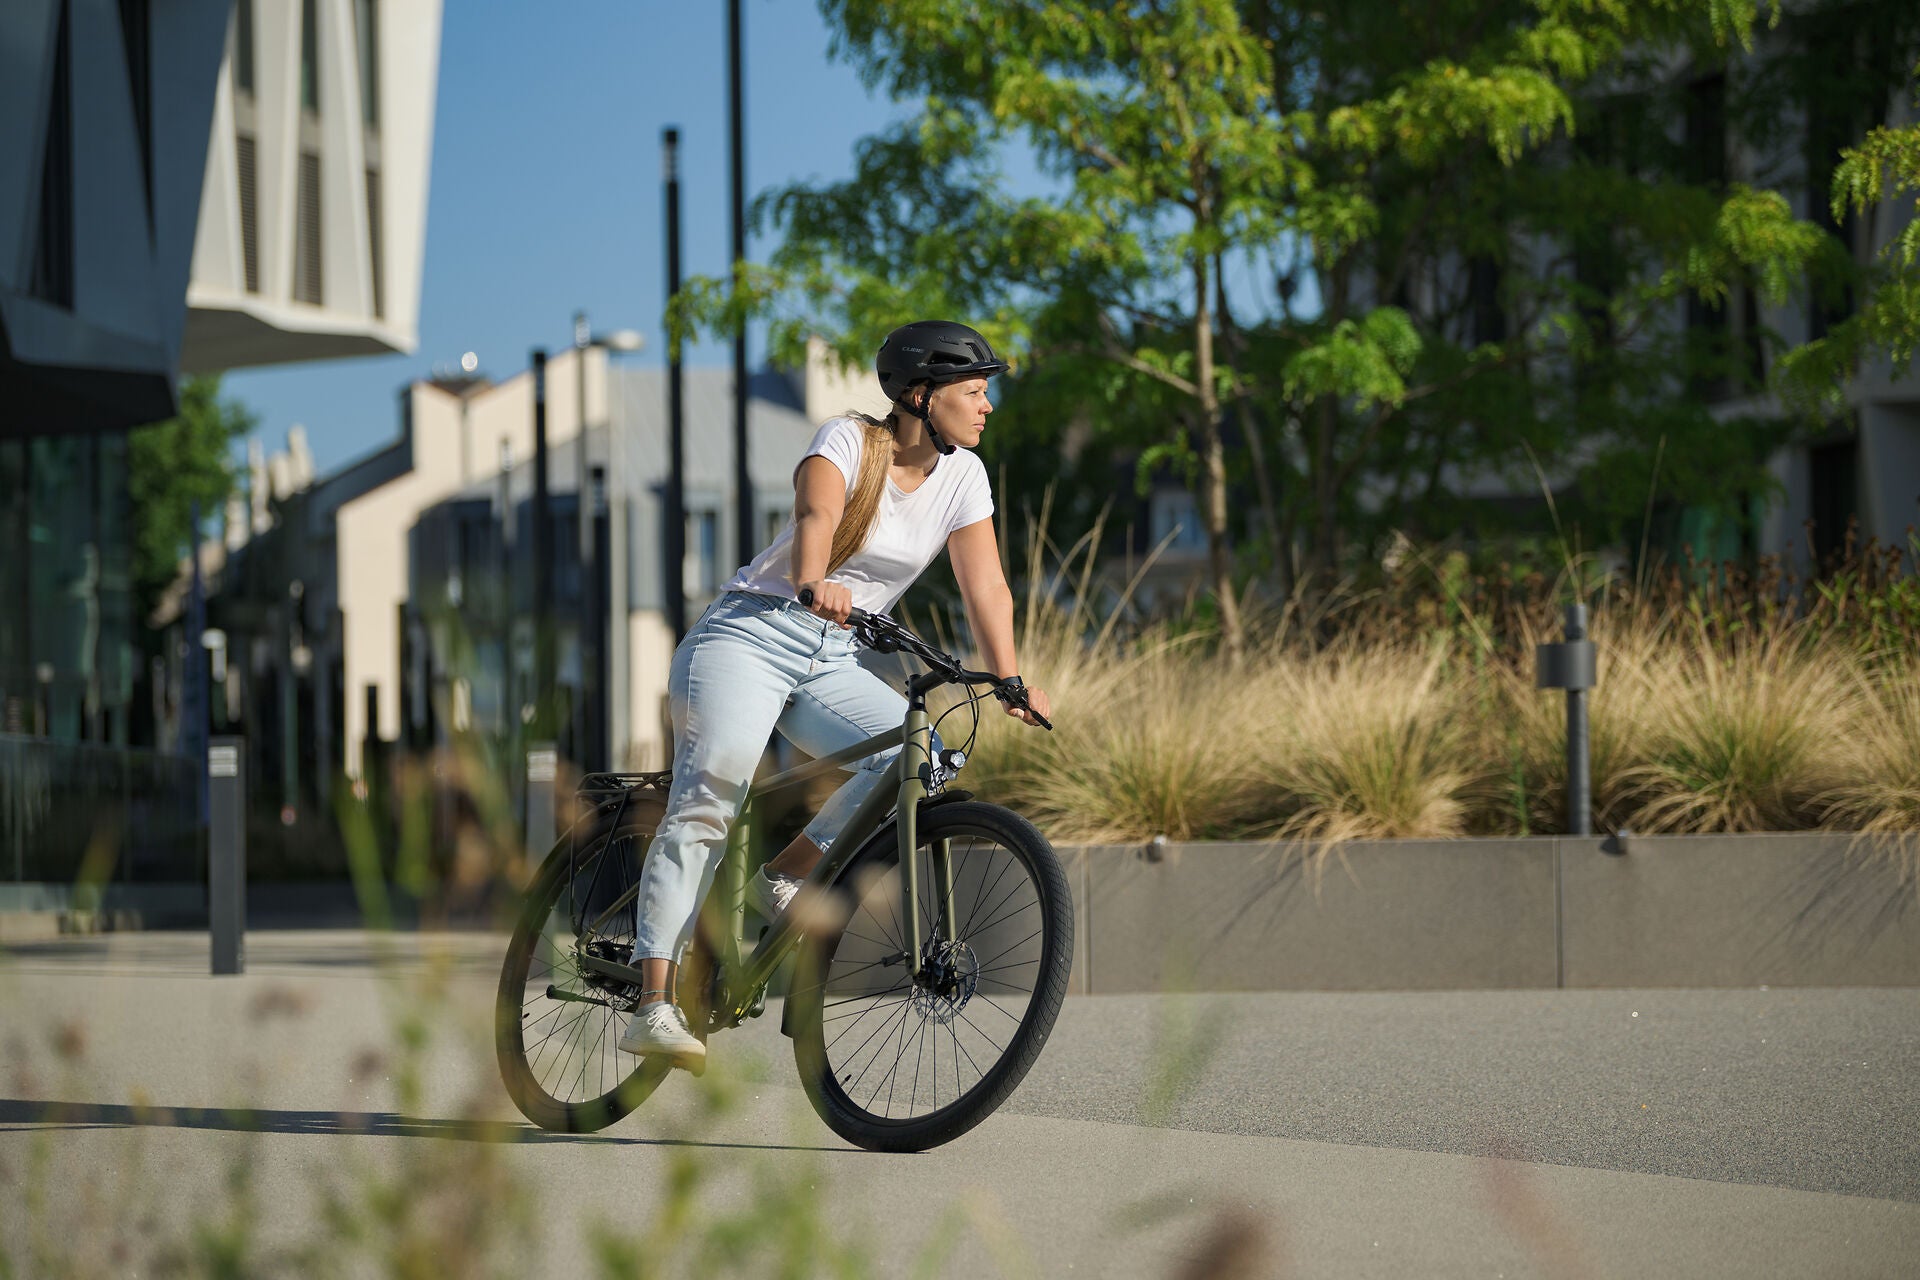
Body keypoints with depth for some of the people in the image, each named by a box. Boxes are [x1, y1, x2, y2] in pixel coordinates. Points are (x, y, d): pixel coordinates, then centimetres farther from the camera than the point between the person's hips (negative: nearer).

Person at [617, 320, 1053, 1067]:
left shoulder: (961, 477, 5)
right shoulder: (847, 441, -11)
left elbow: (985, 587, 0)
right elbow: (815, 515, -30)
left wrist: (1009, 681, -15)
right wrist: (814, 582, -52)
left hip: (830, 663, 6)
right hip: (749, 634, -5)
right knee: (713, 788, -26)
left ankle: (785, 878, -5)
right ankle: (654, 1005, -30)